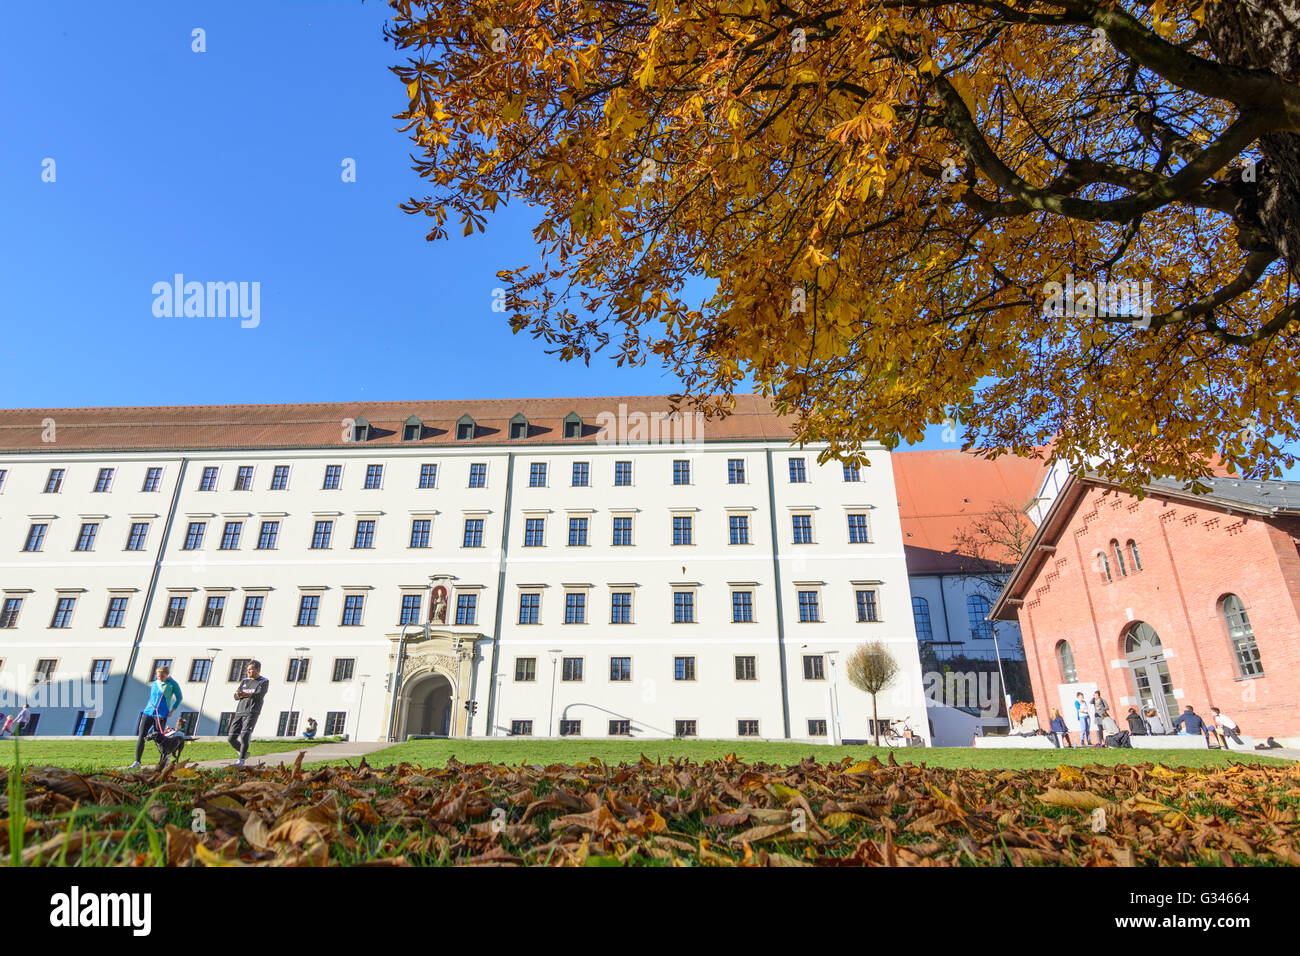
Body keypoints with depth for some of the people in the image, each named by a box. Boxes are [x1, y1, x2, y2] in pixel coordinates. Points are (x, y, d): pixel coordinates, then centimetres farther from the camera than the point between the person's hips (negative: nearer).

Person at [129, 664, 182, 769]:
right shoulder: (154, 684, 10)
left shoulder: (172, 684, -3)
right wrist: (147, 709, 15)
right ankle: (137, 762, 1)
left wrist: (172, 711, 0)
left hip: (161, 715, -4)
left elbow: (179, 698, 5)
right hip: (148, 712, 4)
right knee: (141, 736, -6)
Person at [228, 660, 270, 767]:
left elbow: (259, 696, -12)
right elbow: (236, 696, 12)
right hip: (239, 712, 6)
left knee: (244, 736, -17)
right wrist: (244, 695, -12)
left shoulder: (264, 682, 3)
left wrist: (244, 694, -27)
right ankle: (244, 753, 24)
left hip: (251, 713, -6)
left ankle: (241, 760, -5)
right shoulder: (244, 681, 21)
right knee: (232, 738, 2)